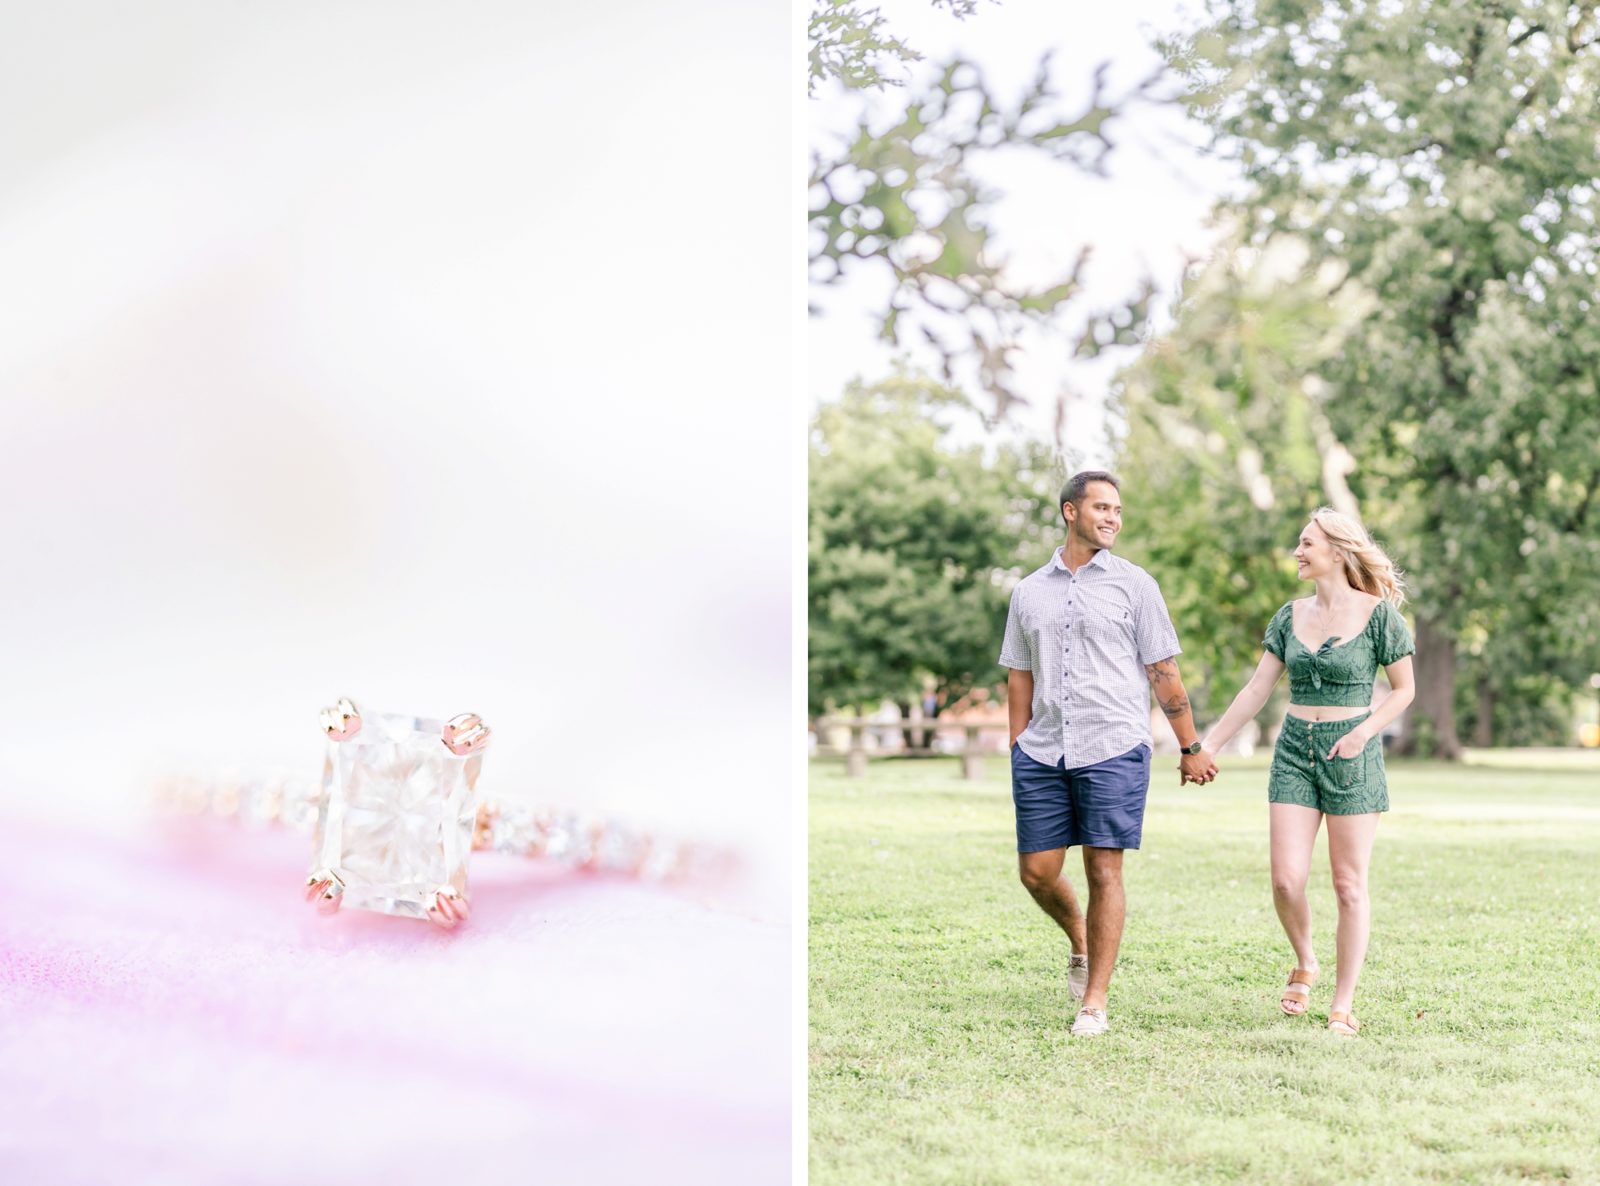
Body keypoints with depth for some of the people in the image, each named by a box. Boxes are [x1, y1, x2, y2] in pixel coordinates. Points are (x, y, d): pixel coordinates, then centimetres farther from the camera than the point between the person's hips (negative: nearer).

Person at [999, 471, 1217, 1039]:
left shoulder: (1133, 584, 5)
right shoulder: (1029, 591, 13)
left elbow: (1163, 672, 5)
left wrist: (1191, 748, 5)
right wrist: (1018, 751, 11)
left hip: (1114, 750, -3)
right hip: (1042, 754, 3)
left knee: (1104, 871, -5)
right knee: (1037, 871, 3)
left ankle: (1094, 1003, 2)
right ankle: (1079, 942, 34)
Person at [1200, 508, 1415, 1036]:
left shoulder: (1378, 613, -4)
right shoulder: (1292, 616, 8)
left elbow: (1404, 689, 2)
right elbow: (1256, 689, 10)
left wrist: (1364, 731, -14)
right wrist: (1208, 744, 7)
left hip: (1352, 754, -4)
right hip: (1295, 750, 4)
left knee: (1349, 885, 0)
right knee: (1286, 880, -5)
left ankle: (1343, 1006, 7)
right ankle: (1305, 964, 23)